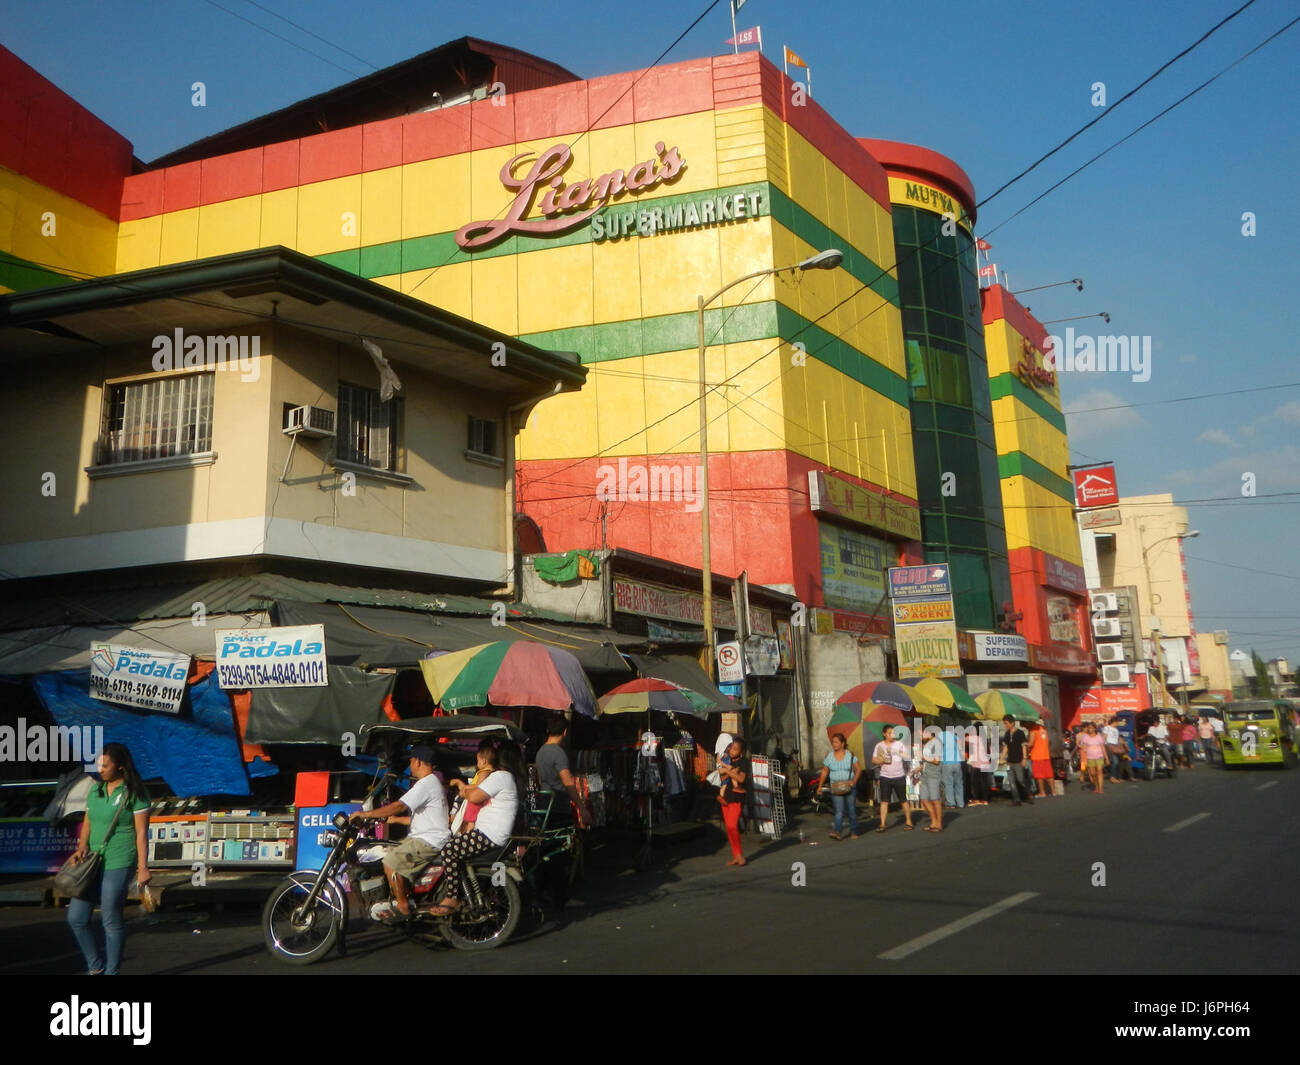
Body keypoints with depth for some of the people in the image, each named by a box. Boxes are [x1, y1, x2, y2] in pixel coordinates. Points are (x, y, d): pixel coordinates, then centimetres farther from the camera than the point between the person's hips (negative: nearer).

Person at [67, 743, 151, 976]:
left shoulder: (135, 794, -11)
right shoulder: (96, 789, 7)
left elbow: (142, 833, -12)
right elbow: (88, 823, 13)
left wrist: (143, 867, -16)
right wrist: (82, 846, -7)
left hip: (119, 864, -7)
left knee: (111, 920, 1)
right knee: (76, 917, 7)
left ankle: (111, 971, 19)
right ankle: (96, 966, 25)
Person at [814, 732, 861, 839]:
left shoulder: (850, 755, -1)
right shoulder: (829, 756, 2)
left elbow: (858, 769, 1)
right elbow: (824, 772, 8)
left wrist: (853, 781, -13)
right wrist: (820, 786, 2)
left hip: (849, 787, 0)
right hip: (836, 788, 0)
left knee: (851, 810, 5)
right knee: (839, 810, -14)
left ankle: (853, 831, 20)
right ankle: (836, 831, -24)